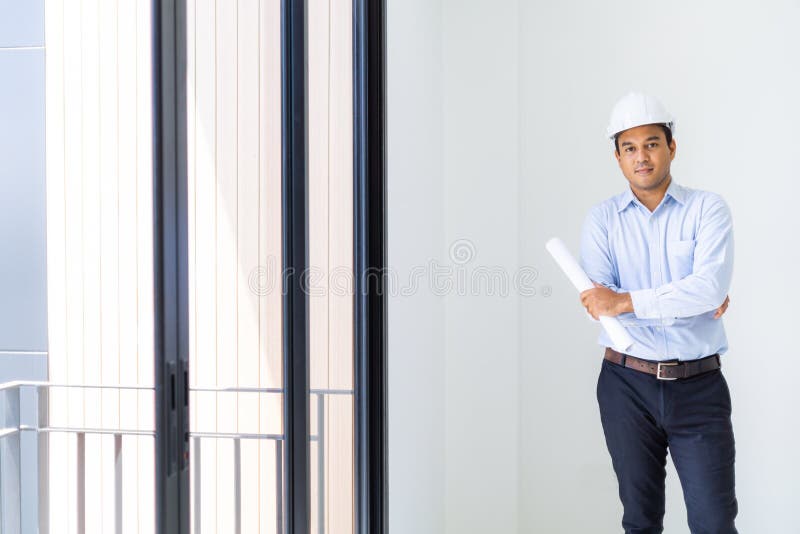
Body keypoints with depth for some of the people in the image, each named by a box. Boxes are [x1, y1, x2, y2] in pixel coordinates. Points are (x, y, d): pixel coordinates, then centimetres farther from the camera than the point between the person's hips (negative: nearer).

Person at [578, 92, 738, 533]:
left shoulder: (707, 209, -2)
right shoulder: (602, 219, 3)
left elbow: (711, 287, -18)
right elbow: (598, 302, -10)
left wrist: (627, 301, -23)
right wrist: (684, 300, -14)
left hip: (699, 386, -1)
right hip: (627, 384, 2)